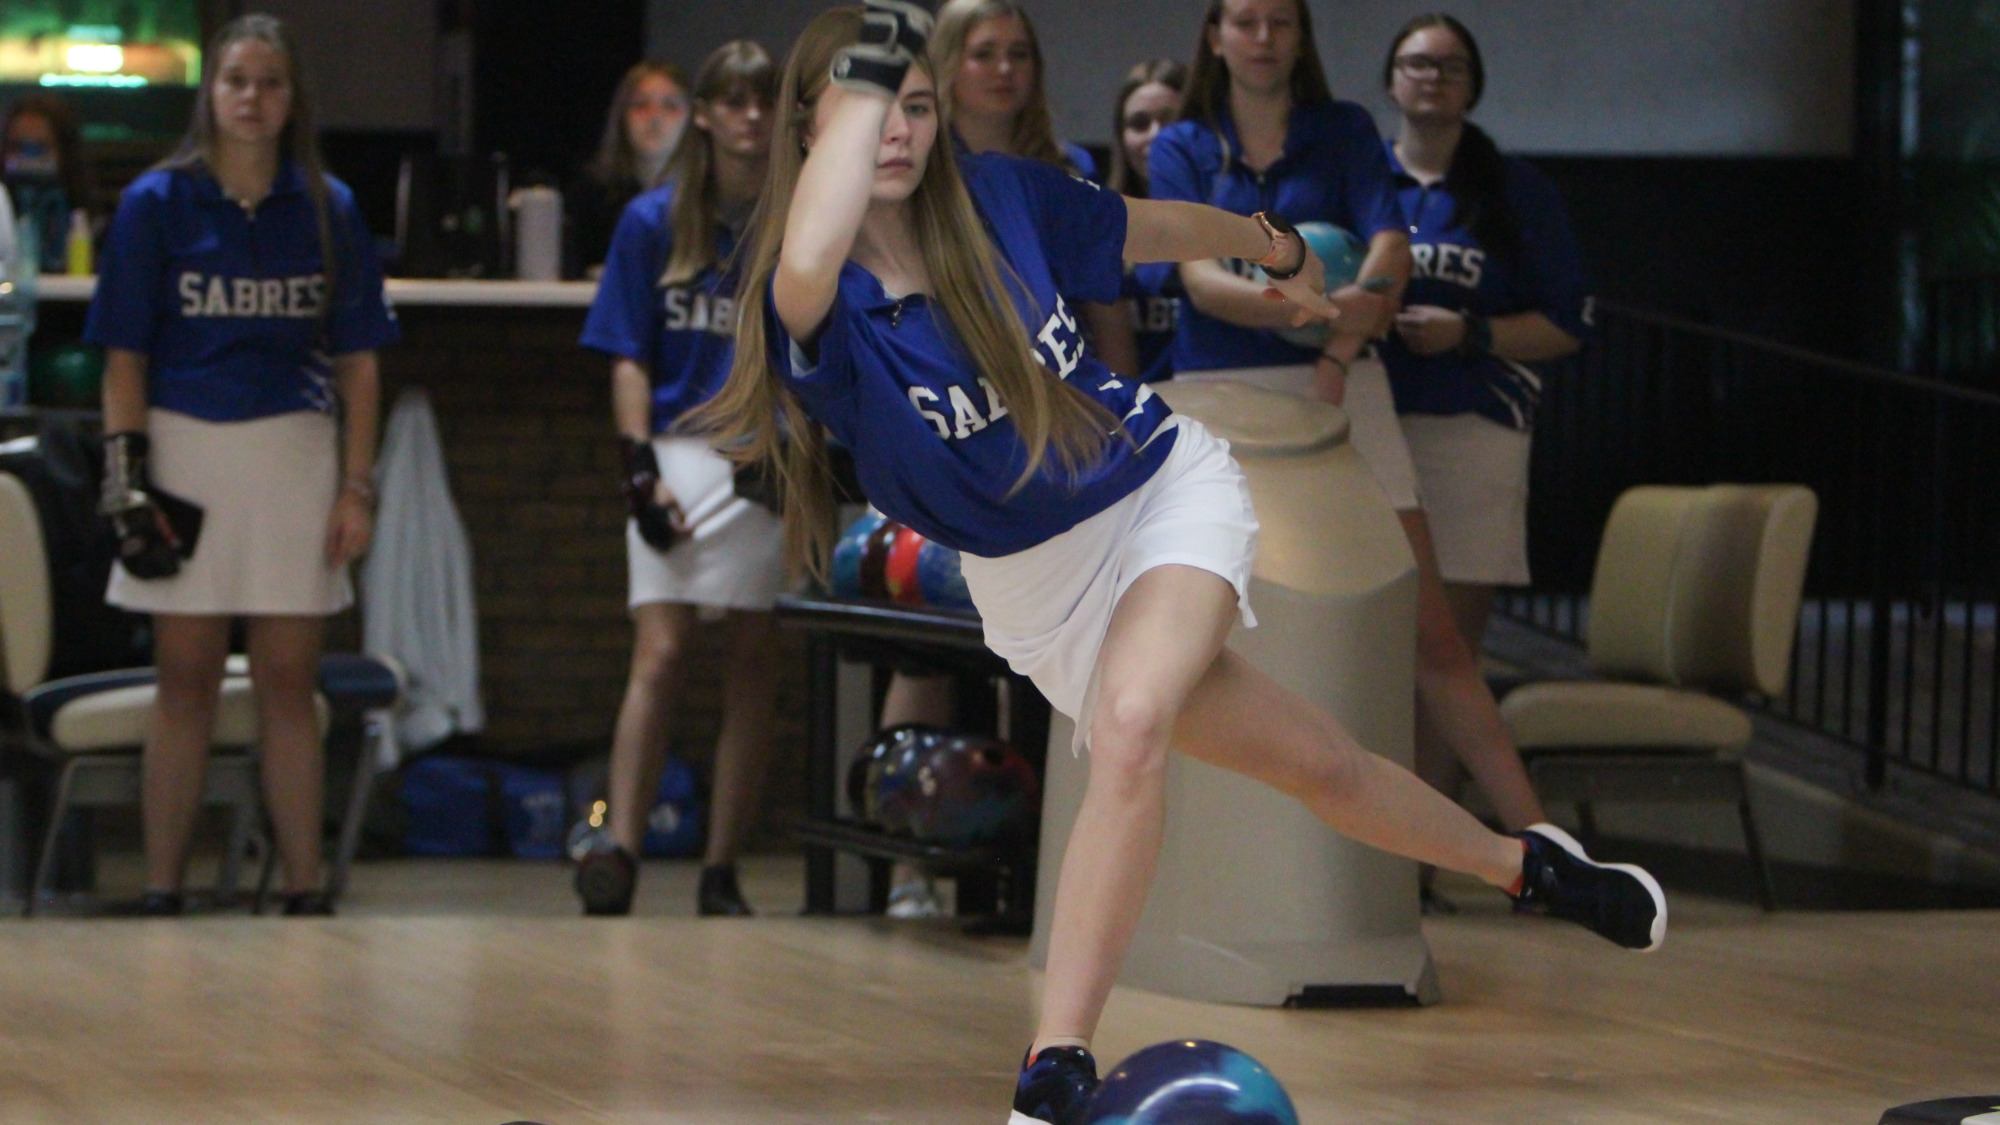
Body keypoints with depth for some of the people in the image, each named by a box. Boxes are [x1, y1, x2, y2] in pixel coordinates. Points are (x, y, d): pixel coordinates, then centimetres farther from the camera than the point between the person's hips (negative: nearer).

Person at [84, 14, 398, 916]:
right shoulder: (157, 204, 2)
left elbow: (357, 360, 6)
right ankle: (161, 893, 7)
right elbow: (124, 357, 1)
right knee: (186, 680, 3)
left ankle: (306, 891, 8)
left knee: (289, 682, 4)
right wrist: (128, 478, -8)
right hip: (184, 447, -1)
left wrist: (357, 486, 0)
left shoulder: (327, 209, 6)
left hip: (294, 452, 1)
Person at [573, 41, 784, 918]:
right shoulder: (654, 223, 7)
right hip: (681, 456, -1)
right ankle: (619, 850, -14)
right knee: (659, 656, -11)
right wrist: (643, 467, -6)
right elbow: (630, 360, 5)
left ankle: (722, 870, 8)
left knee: (754, 664, 3)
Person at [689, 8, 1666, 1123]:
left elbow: (1149, 228, 10)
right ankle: (1525, 866, 36)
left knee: (1129, 723, -29)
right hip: (1036, 584, 0)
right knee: (1319, 763, 9)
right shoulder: (813, 303, -20)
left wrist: (1275, 245, 28)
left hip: (1169, 487, 0)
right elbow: (805, 266, -48)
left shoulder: (998, 196, -11)